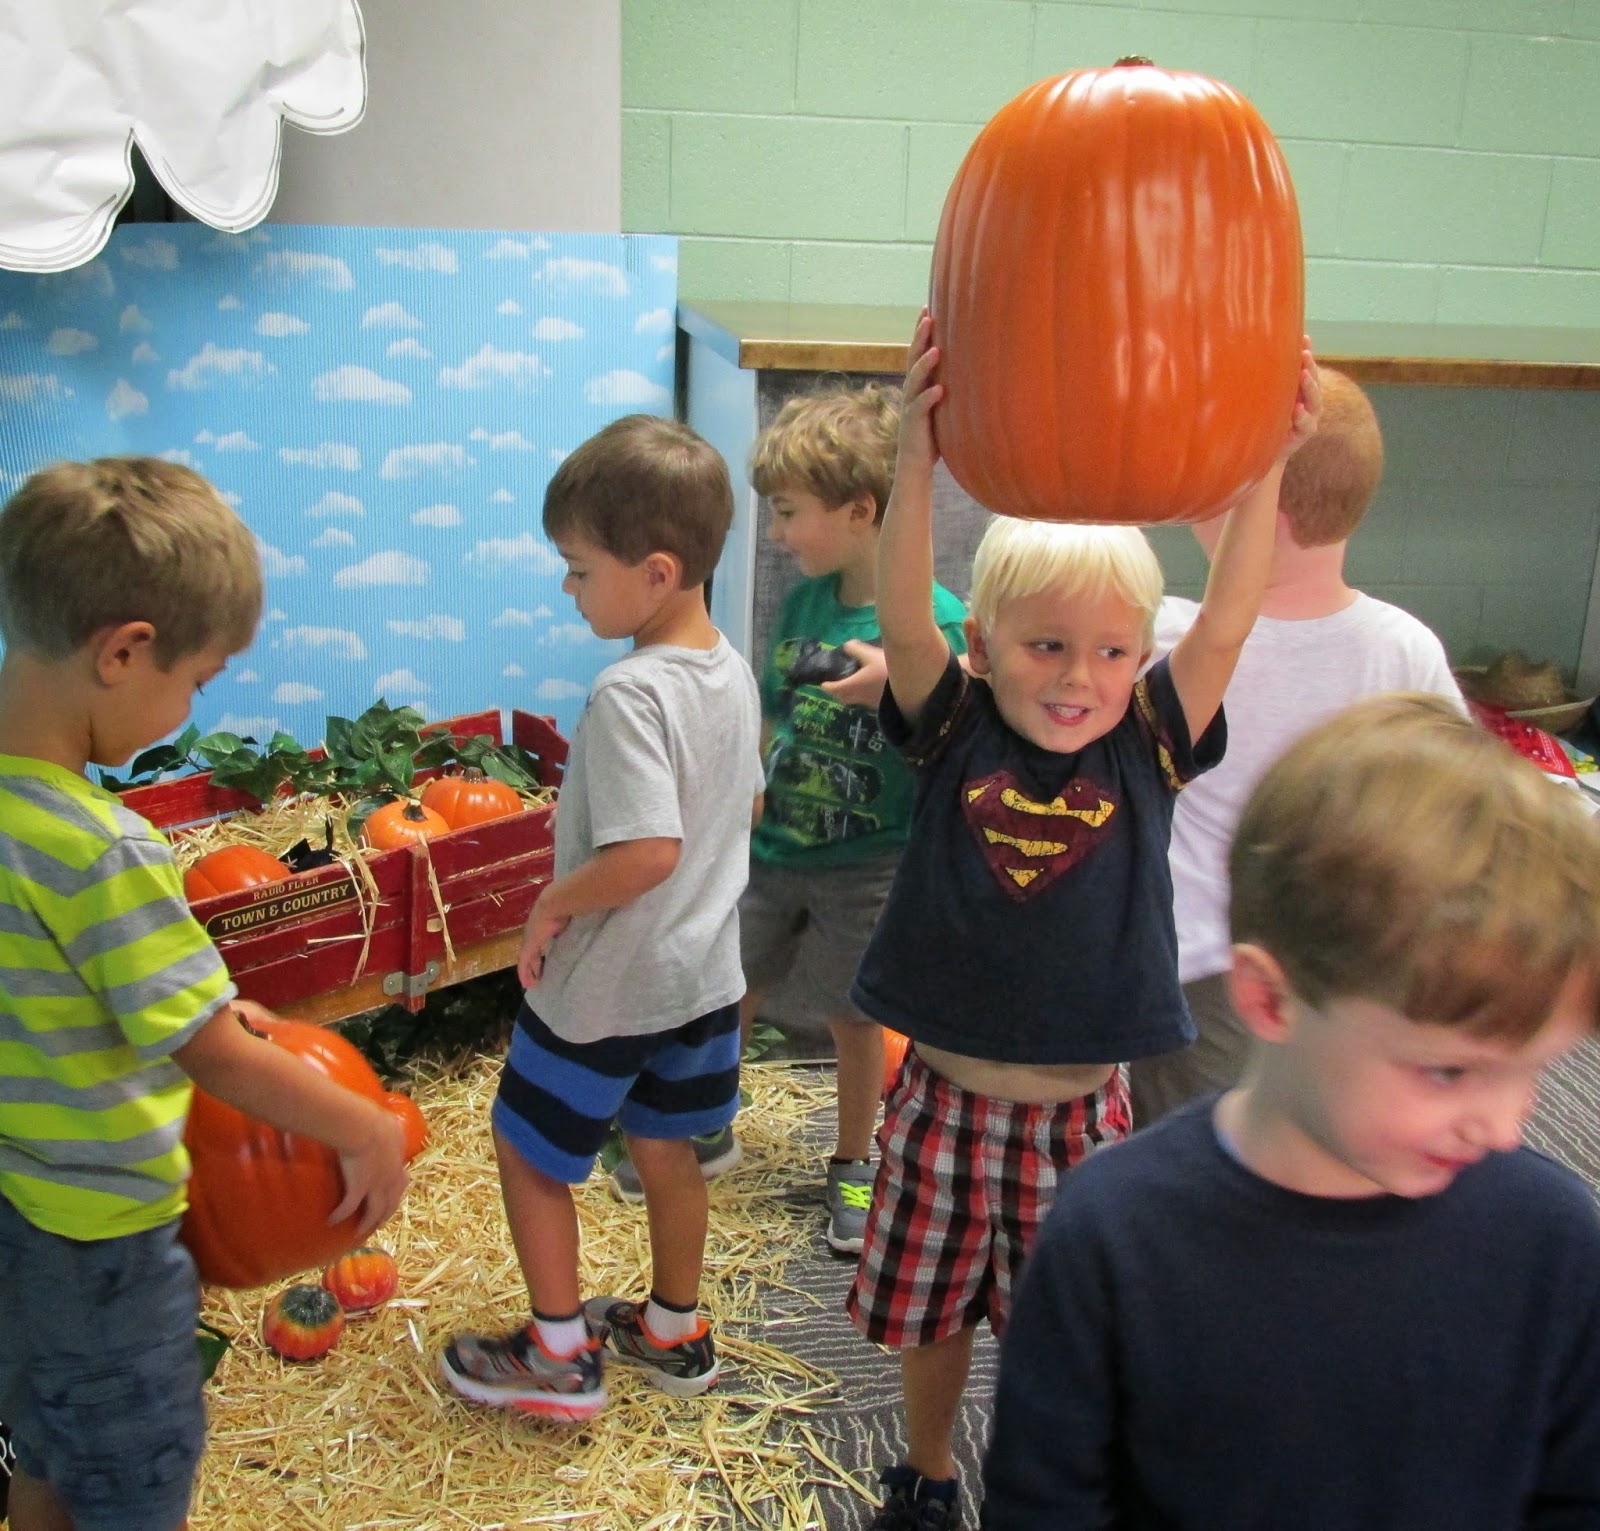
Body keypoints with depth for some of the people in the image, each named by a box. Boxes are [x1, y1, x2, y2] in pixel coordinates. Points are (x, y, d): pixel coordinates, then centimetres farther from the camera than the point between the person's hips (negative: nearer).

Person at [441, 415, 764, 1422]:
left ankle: (560, 1357, 25)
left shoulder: (630, 694, -28)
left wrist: (553, 904, -20)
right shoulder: (732, 669, -1)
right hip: (704, 971, 8)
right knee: (664, 1147, 23)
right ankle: (675, 1332, 40)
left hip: (606, 986, -8)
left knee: (529, 1150, 13)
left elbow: (647, 850, -35)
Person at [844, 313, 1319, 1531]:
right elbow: (902, 616, -25)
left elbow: (1226, 623, -19)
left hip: (1083, 1110, 0)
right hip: (946, 1098, 0)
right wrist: (920, 451, -38)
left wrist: (1266, 465, -30)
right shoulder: (954, 736, -10)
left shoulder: (1148, 751, -8)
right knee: (928, 1313, 20)